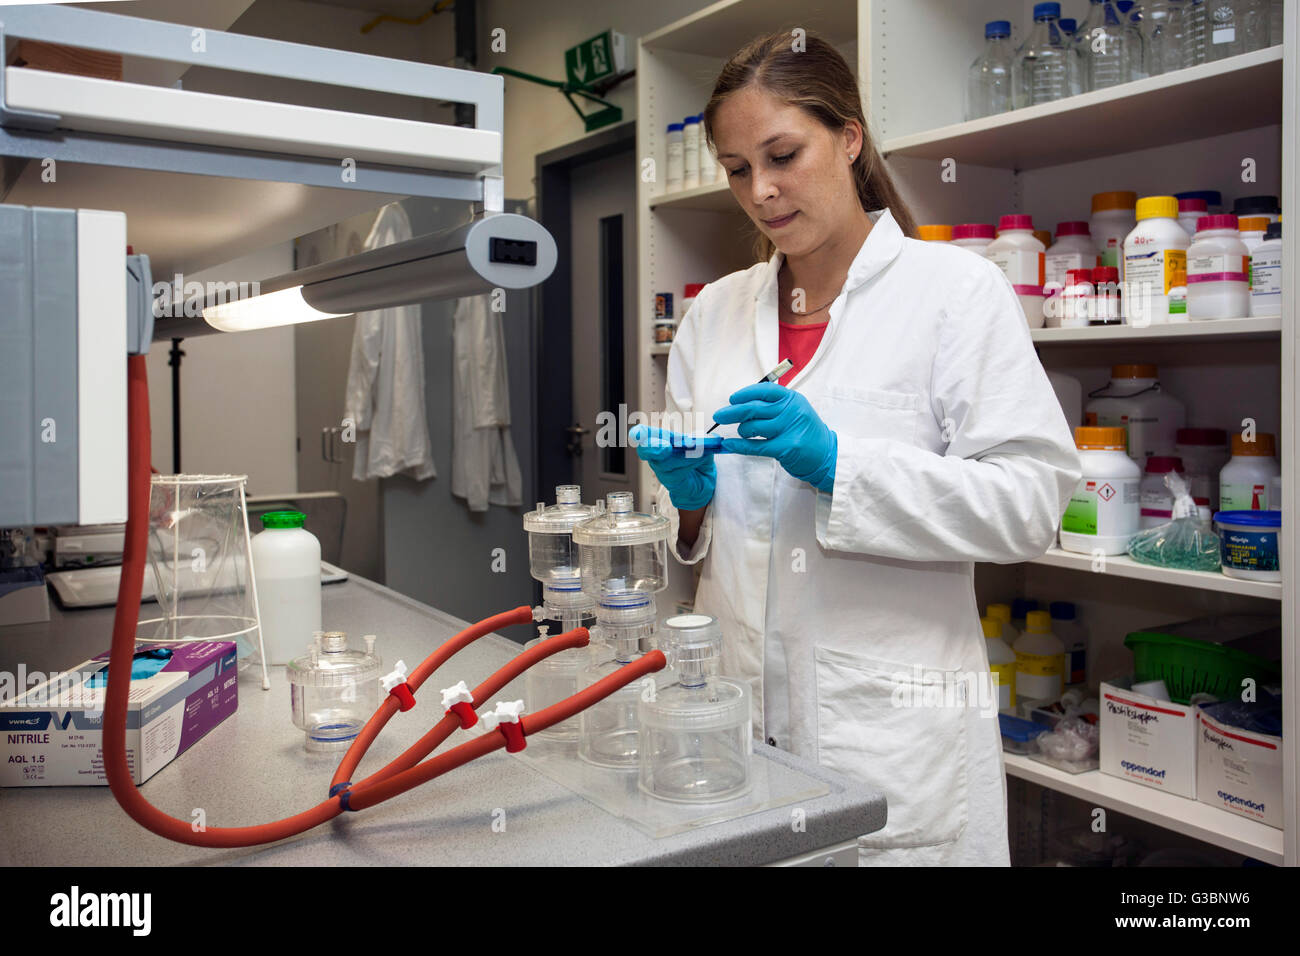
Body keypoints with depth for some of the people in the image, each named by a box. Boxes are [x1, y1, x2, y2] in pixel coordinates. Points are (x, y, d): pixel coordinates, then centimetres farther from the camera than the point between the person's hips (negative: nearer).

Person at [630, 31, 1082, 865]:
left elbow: (1031, 501, -12)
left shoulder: (955, 287, -4)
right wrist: (690, 496, -7)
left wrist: (838, 466, -22)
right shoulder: (716, 311, 10)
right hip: (734, 707, 4)